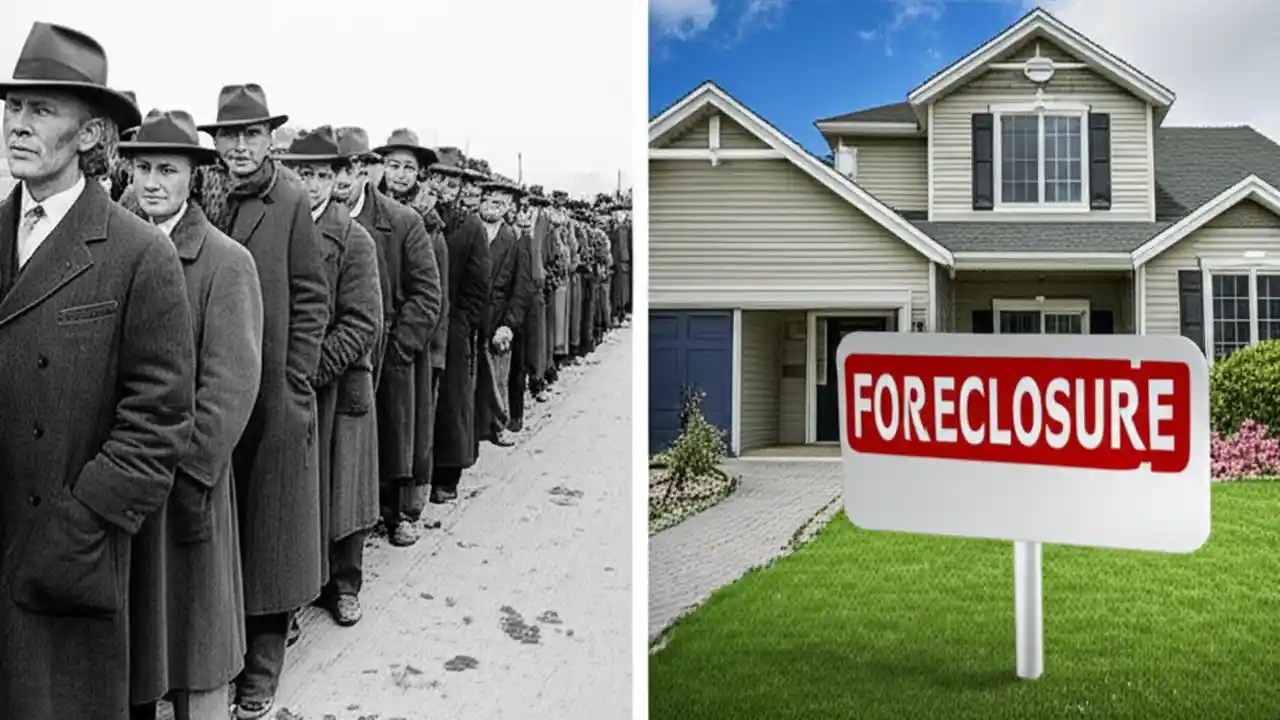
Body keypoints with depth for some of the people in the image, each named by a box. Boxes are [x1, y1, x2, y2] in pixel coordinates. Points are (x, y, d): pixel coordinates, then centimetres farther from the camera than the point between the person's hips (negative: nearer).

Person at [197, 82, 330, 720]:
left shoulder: (291, 206, -2)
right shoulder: (202, 202, 7)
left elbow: (310, 302, -3)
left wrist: (294, 387, -8)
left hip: (273, 395, -3)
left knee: (268, 529, 6)